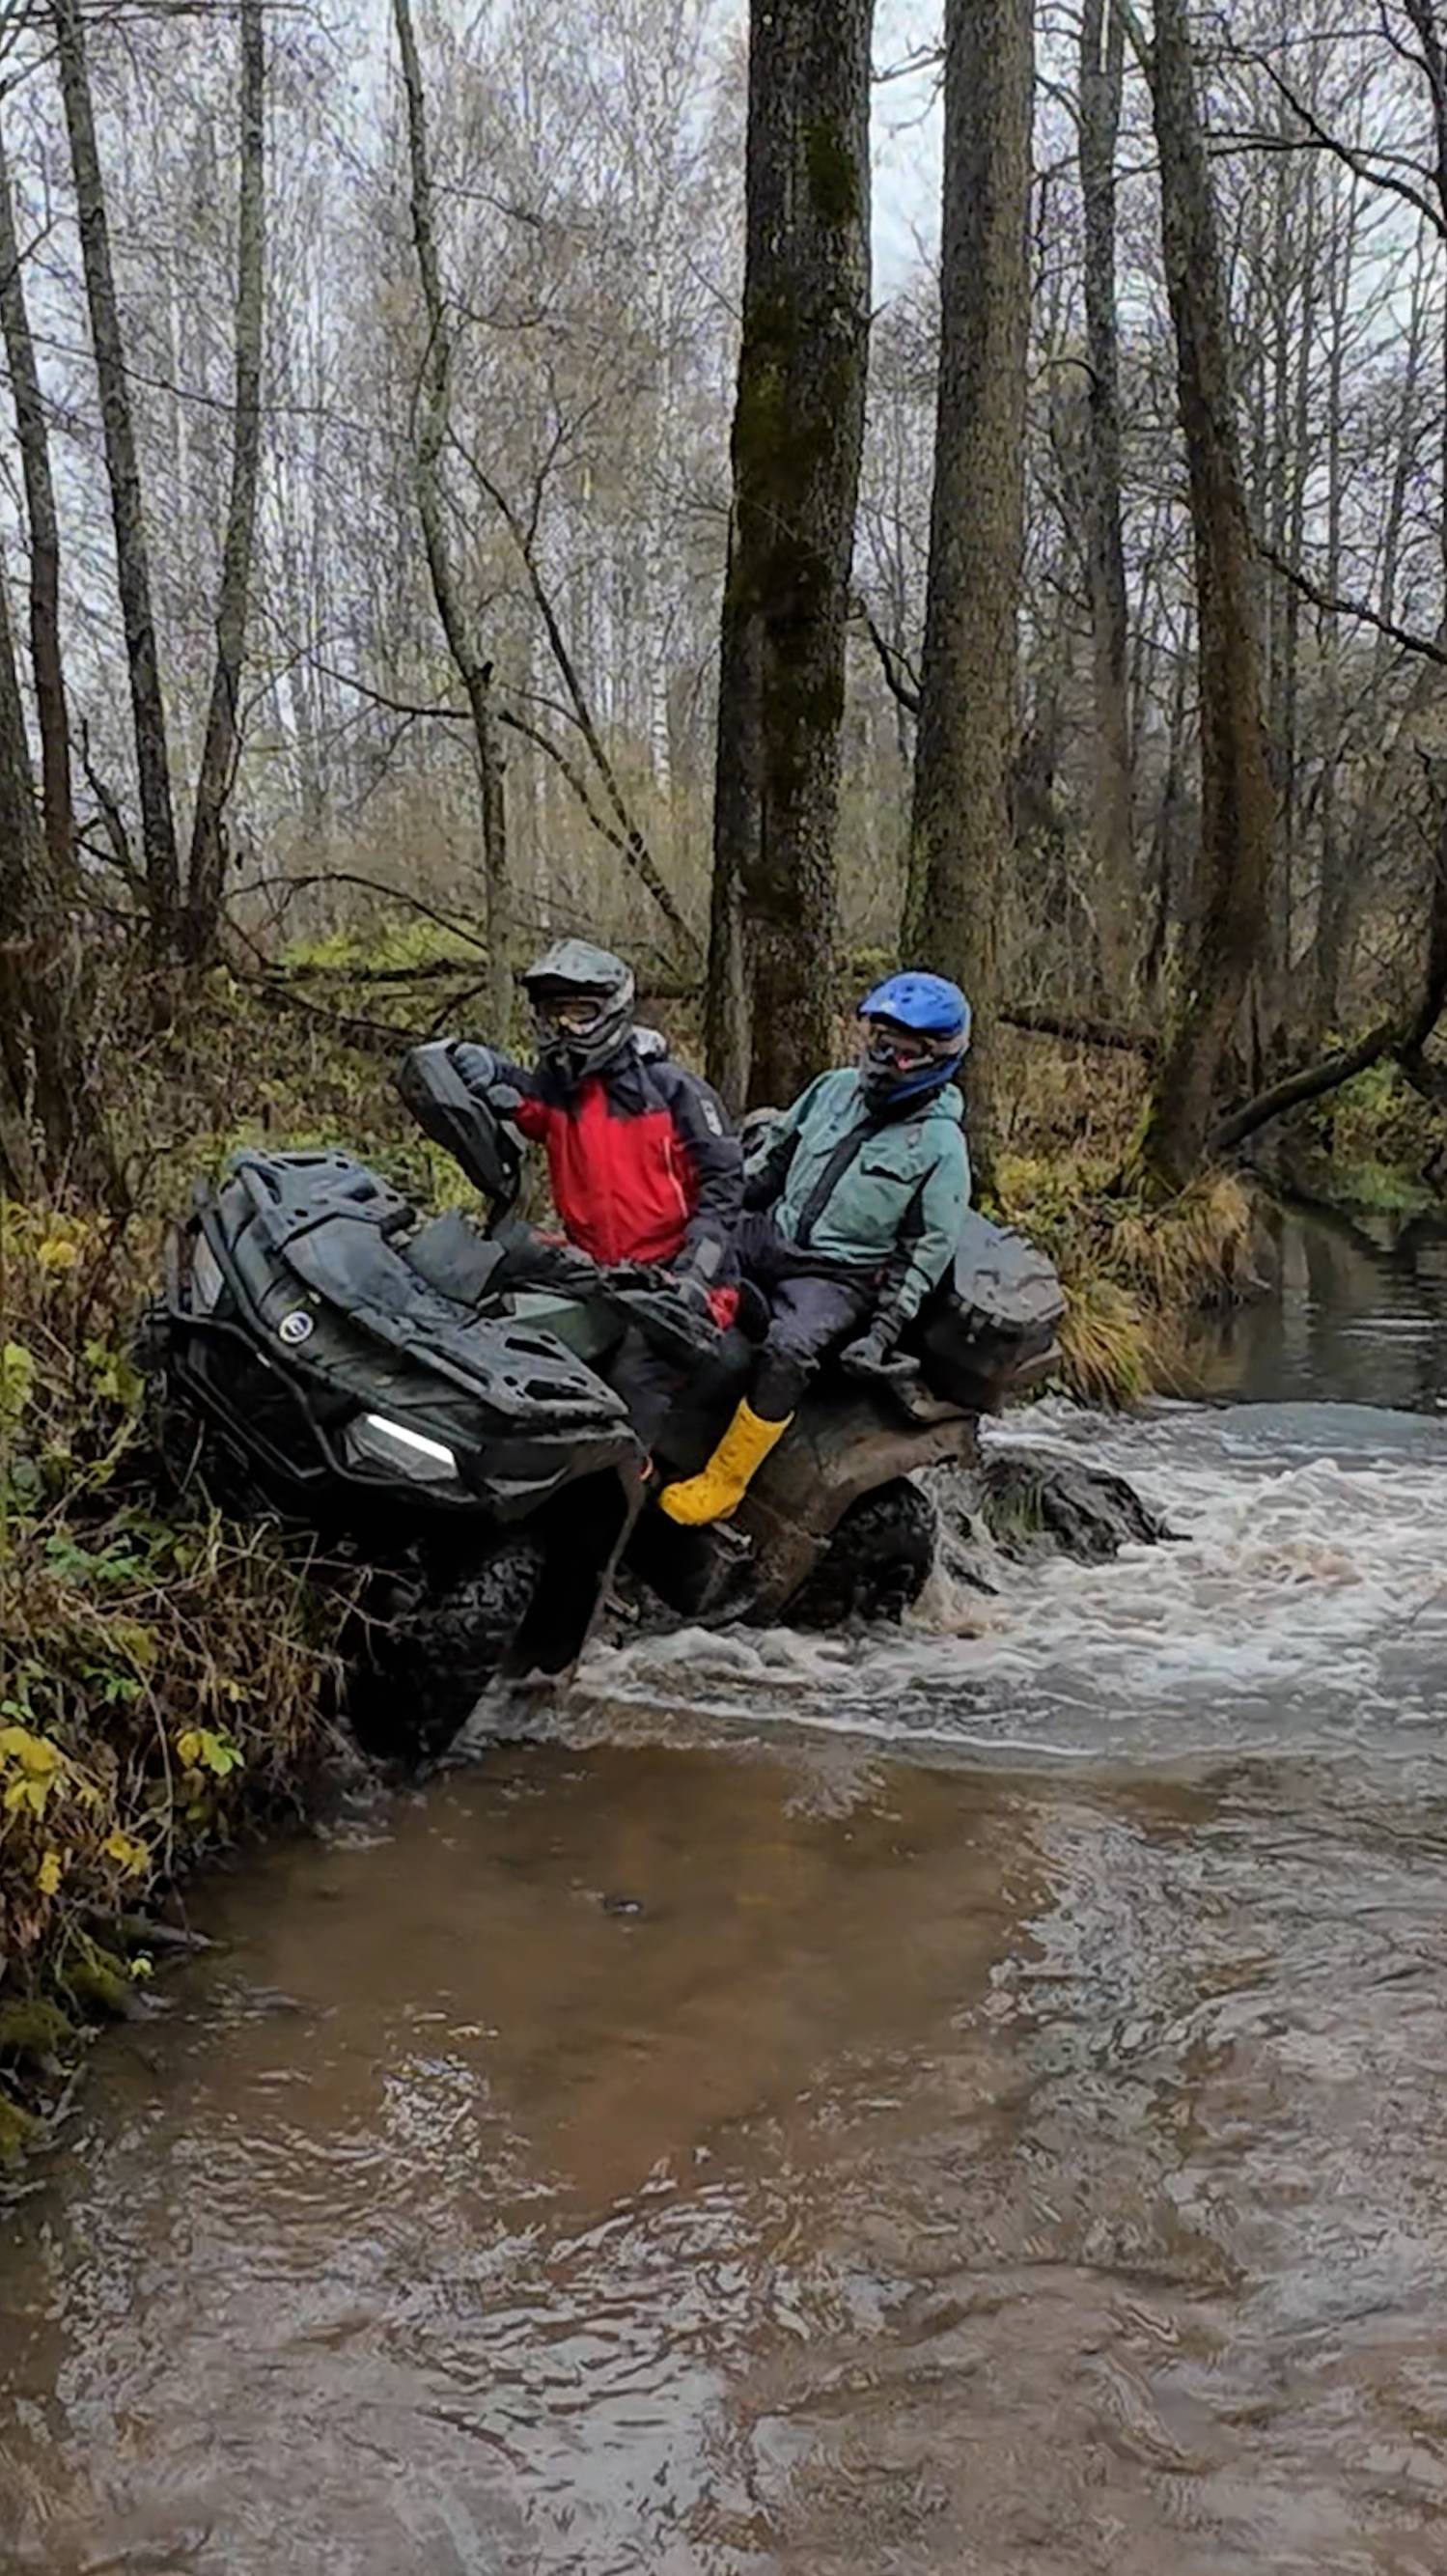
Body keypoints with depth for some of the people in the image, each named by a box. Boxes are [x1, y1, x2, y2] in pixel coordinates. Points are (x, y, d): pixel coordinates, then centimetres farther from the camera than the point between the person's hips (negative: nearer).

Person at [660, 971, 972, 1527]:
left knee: (789, 1349, -33)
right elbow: (775, 1161, 20)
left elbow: (924, 1253, -7)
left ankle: (721, 1487, -23)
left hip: (840, 1276, -6)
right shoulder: (835, 1089, 8)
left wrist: (884, 1331, -15)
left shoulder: (941, 1147, -7)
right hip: (772, 1235, 7)